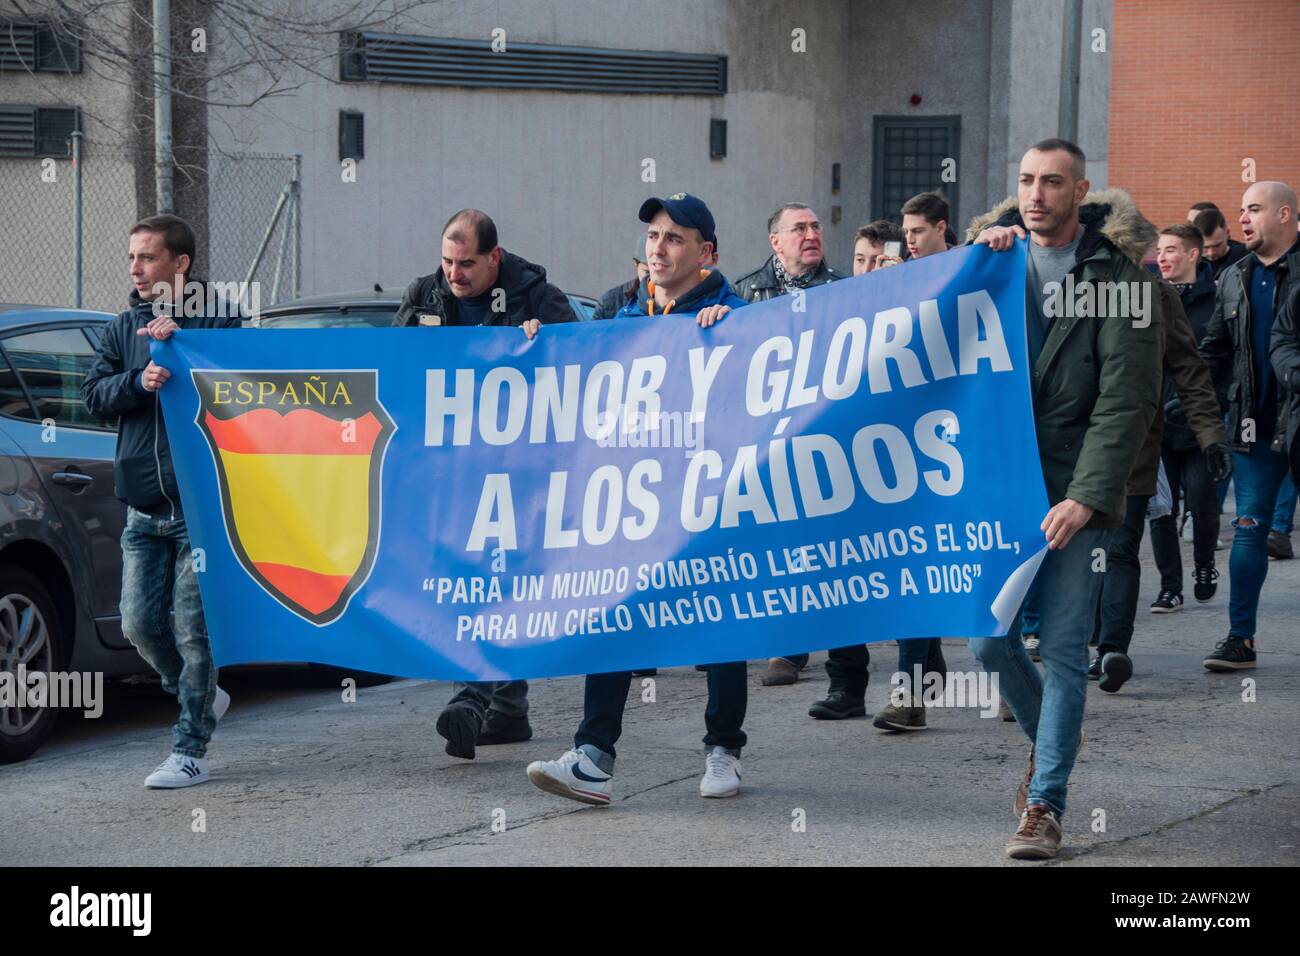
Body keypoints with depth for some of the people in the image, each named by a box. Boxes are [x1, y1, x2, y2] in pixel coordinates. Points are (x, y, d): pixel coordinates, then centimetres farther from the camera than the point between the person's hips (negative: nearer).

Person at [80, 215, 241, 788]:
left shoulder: (217, 317, 1)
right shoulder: (122, 330, 15)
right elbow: (94, 396, 6)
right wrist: (138, 381, -12)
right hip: (143, 509, 5)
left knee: (192, 627, -6)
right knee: (140, 624, 4)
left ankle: (190, 751, 1)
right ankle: (203, 699, 29)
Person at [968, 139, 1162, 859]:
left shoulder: (1117, 274, -4)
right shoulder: (994, 251, 10)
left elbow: (1128, 400, -10)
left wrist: (1087, 497, -19)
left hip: (1076, 492, -4)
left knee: (1063, 648, -4)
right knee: (988, 638, 4)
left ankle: (1045, 804, 4)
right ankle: (1045, 739, 32)